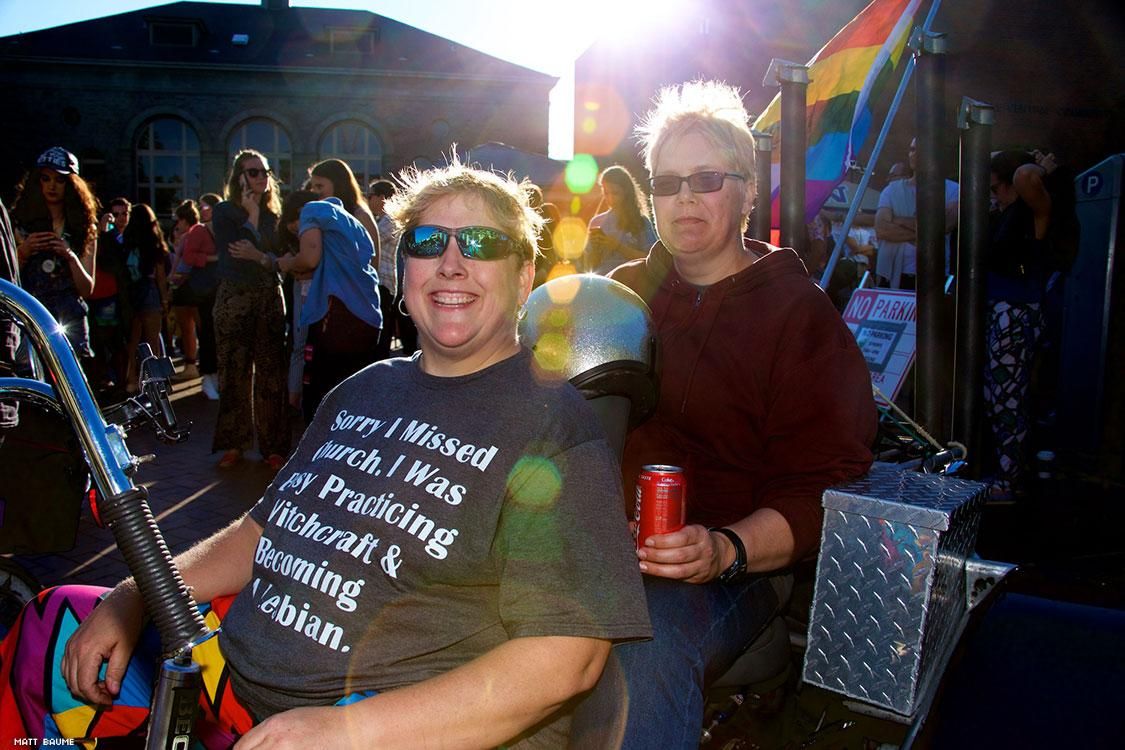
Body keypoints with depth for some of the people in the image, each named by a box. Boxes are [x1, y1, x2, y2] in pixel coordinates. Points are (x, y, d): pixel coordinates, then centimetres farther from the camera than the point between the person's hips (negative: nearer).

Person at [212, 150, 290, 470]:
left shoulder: (273, 215, 12)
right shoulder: (224, 212, 2)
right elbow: (233, 256, -10)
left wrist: (258, 255, -11)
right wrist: (252, 215, -8)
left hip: (270, 297, 2)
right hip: (234, 297, -2)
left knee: (271, 372, -3)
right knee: (234, 372, -1)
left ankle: (273, 445, 3)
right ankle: (234, 444, 10)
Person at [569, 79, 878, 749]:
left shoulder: (801, 316, 5)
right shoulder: (623, 293, 19)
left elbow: (820, 492, -3)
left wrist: (726, 550, -22)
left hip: (733, 562, -4)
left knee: (644, 652, -36)